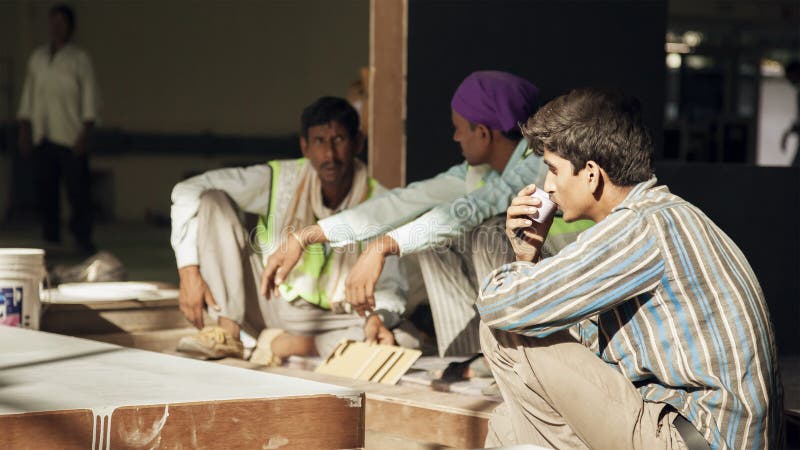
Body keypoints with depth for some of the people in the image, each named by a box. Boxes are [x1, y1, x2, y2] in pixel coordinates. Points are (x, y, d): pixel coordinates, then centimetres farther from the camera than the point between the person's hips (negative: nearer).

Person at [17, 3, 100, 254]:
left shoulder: (79, 59, 1)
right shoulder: (38, 58, 13)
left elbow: (90, 98, -2)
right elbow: (28, 95, 16)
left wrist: (85, 135, -9)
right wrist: (24, 131, 10)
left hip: (71, 138, -4)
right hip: (43, 138, 4)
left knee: (78, 190, -6)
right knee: (46, 188, 5)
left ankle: (82, 238, 1)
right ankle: (50, 237, 13)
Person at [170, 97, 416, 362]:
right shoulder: (280, 179, -14)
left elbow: (390, 286, -8)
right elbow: (188, 191, -15)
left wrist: (380, 317, -32)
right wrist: (189, 272, -23)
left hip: (323, 322, 0)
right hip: (265, 307, 1)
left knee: (404, 343, -32)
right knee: (211, 201, -17)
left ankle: (284, 345, -22)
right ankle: (227, 335, -22)